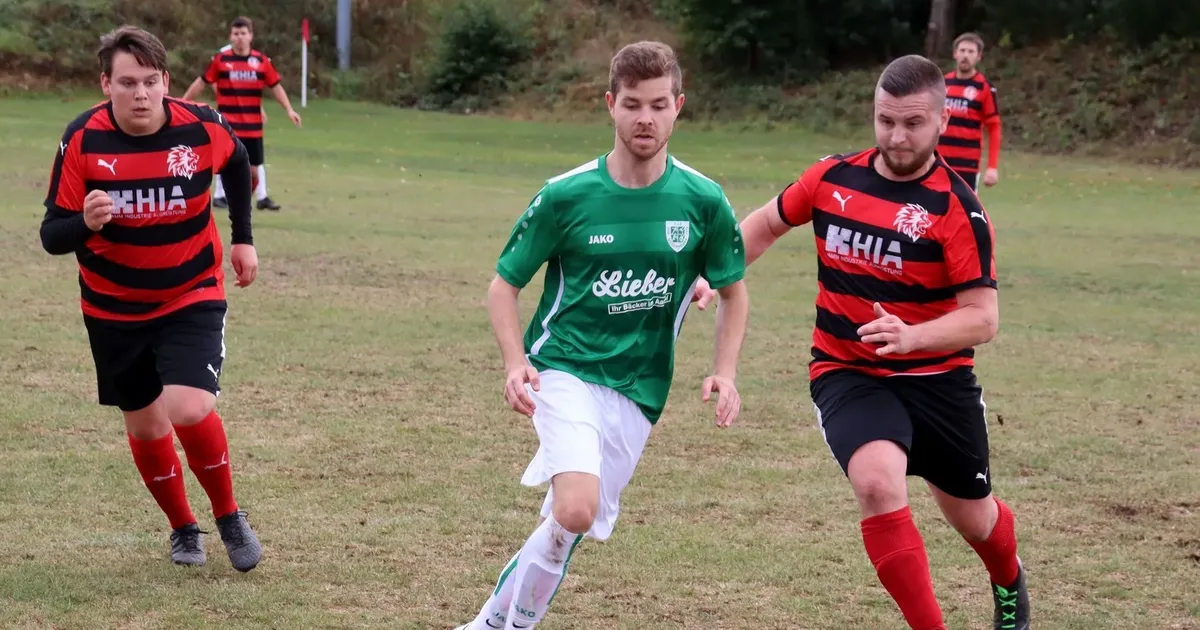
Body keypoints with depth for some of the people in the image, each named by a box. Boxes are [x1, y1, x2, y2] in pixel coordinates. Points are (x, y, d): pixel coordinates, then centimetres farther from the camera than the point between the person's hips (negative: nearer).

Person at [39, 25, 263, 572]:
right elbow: (52, 235, -15)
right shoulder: (83, 140, -18)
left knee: (189, 410, -21)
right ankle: (182, 528, 37)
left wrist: (242, 238, 11)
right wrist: (85, 223, -37)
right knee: (145, 427, 12)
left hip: (191, 297, -1)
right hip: (113, 308, 2)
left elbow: (236, 163, 9)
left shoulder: (202, 129, -16)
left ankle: (229, 517, 6)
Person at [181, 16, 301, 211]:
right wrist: (182, 102, 5)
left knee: (257, 162, 8)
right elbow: (202, 82, 3)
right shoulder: (220, 59, -3)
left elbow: (276, 86, 6)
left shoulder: (262, 61, 1)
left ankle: (262, 198, 23)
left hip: (253, 123, 2)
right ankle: (220, 196, 12)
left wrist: (289, 109, 0)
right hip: (227, 122, -2)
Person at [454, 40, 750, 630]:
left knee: (569, 526, 6)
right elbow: (503, 285, 2)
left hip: (638, 391, 3)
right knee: (576, 510, -26)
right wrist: (515, 361, -14)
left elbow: (733, 292, 13)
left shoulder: (704, 201, -3)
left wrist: (725, 372, -2)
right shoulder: (565, 195, -7)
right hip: (564, 370, -3)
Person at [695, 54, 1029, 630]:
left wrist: (911, 336, -36)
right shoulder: (833, 177, -3)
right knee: (879, 481, -30)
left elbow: (983, 318, -20)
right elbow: (767, 222, 17)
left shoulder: (957, 208, -15)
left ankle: (1009, 584, 54)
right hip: (847, 373, 1)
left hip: (938, 377, -1)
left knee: (973, 518, 16)